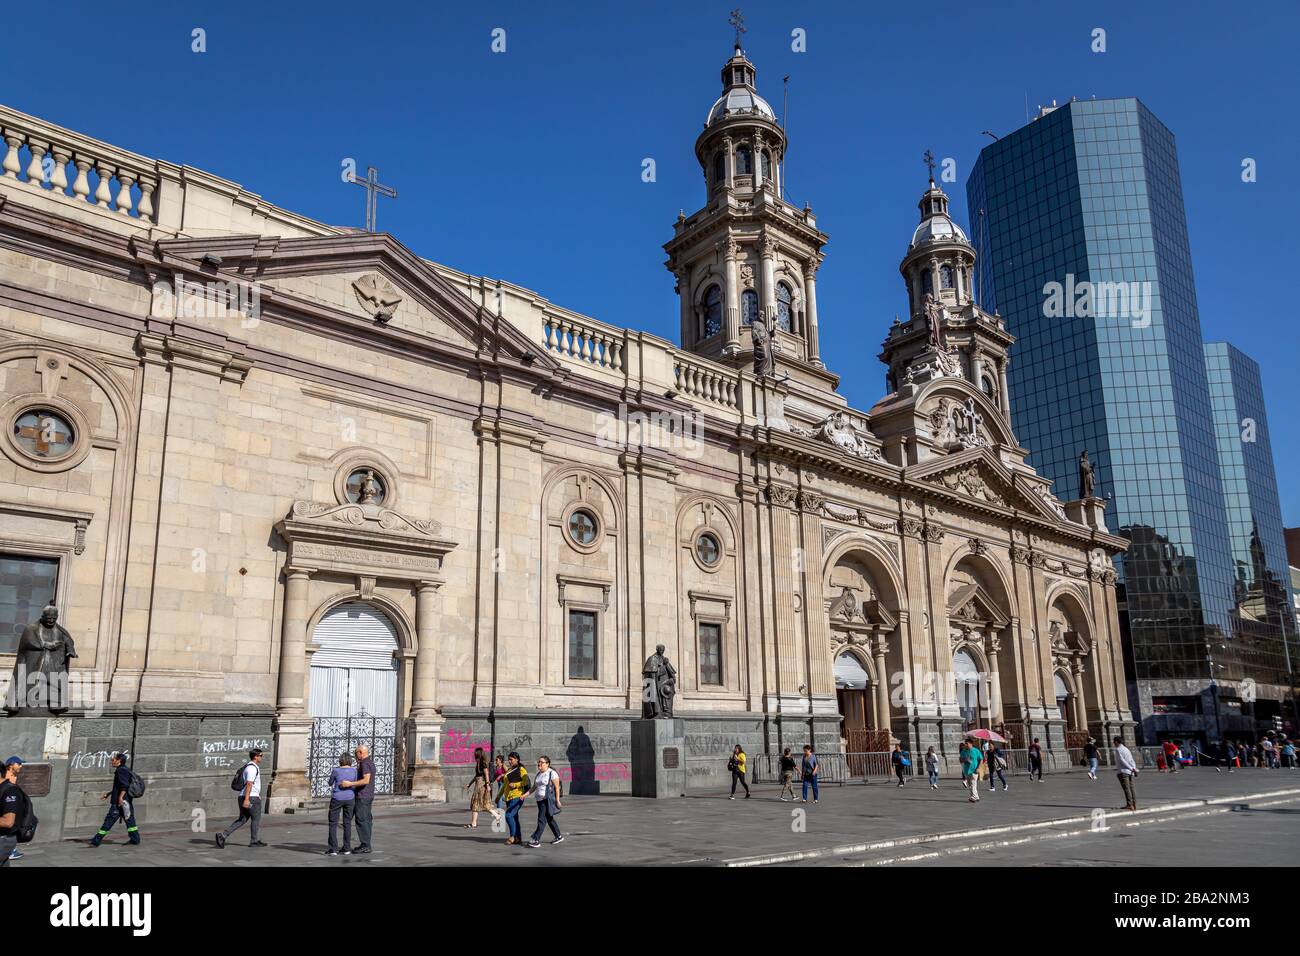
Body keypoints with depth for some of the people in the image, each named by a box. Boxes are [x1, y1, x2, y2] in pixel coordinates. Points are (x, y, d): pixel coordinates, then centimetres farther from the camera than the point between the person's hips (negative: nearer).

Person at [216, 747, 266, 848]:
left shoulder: (248, 766, 19)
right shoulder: (252, 768, -14)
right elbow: (249, 784, -23)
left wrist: (258, 795, 31)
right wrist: (246, 799, -28)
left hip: (243, 797, 9)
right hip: (251, 798, -9)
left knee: (242, 819, 11)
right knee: (256, 819, 4)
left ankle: (223, 835, 0)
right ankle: (254, 841, 10)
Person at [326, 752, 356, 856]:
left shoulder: (336, 770, -9)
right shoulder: (354, 770, -3)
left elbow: (330, 783, 6)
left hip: (337, 799, -3)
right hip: (350, 799, 3)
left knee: (333, 824, 5)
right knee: (347, 823, 10)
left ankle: (333, 849, 0)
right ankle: (347, 849, 9)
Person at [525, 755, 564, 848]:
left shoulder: (552, 773, -9)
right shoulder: (538, 774, 14)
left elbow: (557, 787, -11)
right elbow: (534, 787, 17)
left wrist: (557, 800, -15)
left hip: (548, 800, -8)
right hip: (540, 799, 8)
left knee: (542, 819, -12)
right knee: (549, 819, 15)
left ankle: (536, 840, -13)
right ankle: (559, 837, 26)